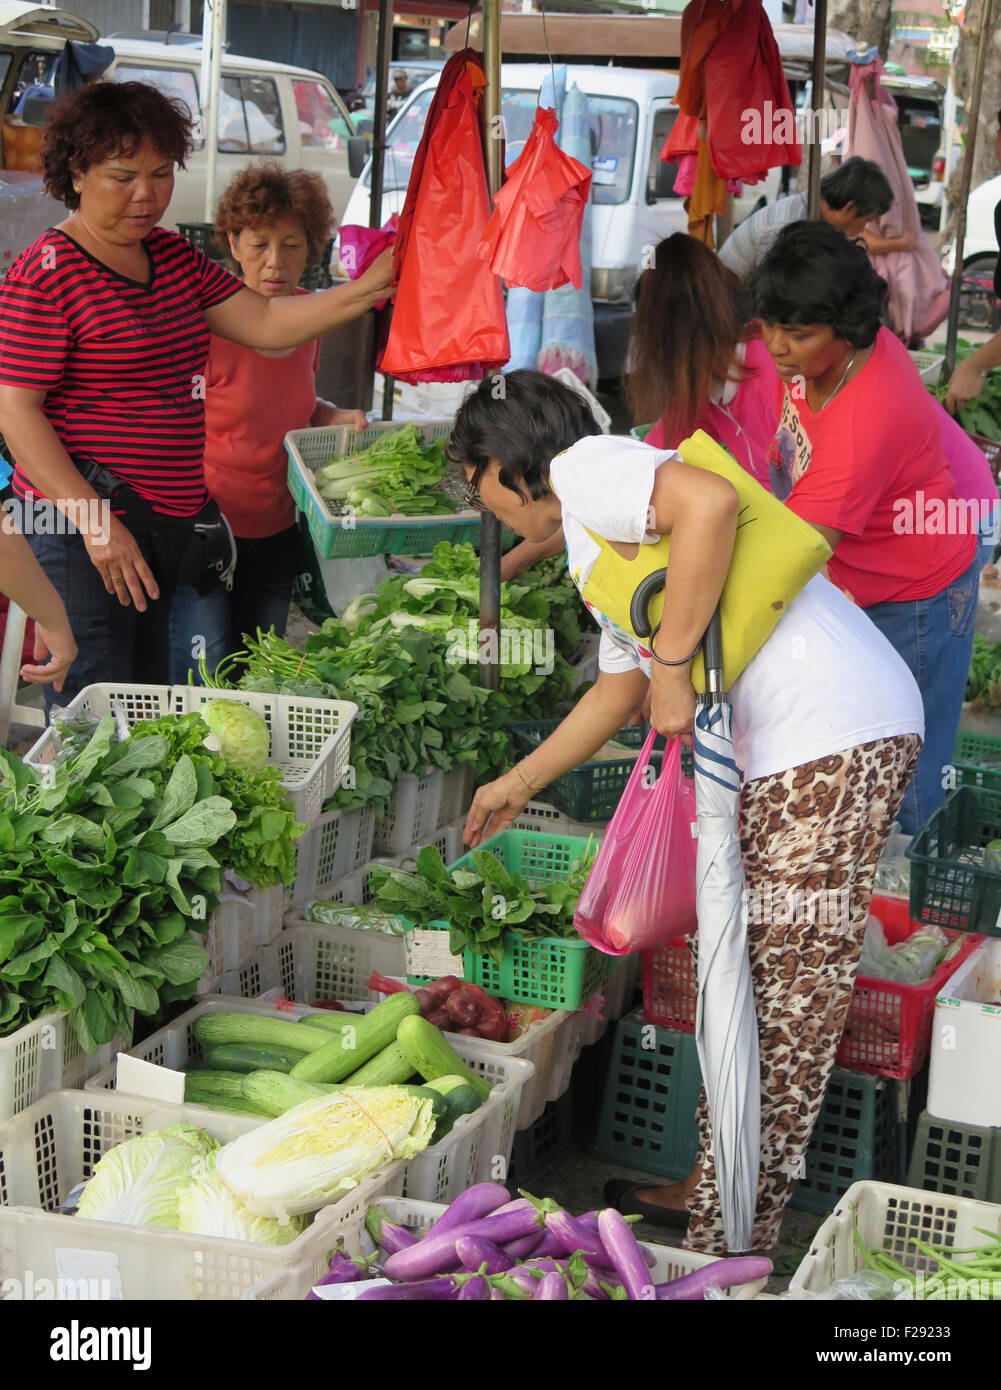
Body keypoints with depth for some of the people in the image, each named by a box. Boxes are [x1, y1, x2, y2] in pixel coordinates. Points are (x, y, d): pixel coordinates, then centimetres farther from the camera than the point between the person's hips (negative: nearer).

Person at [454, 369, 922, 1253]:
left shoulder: (586, 466, -5)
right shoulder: (599, 540, 26)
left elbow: (710, 501, -25)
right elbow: (621, 687, 37)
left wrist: (673, 664, -19)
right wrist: (519, 785, 45)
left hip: (833, 738, -11)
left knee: (785, 1001, -3)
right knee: (746, 979, 19)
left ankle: (728, 1247, 6)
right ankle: (714, 1197, 33)